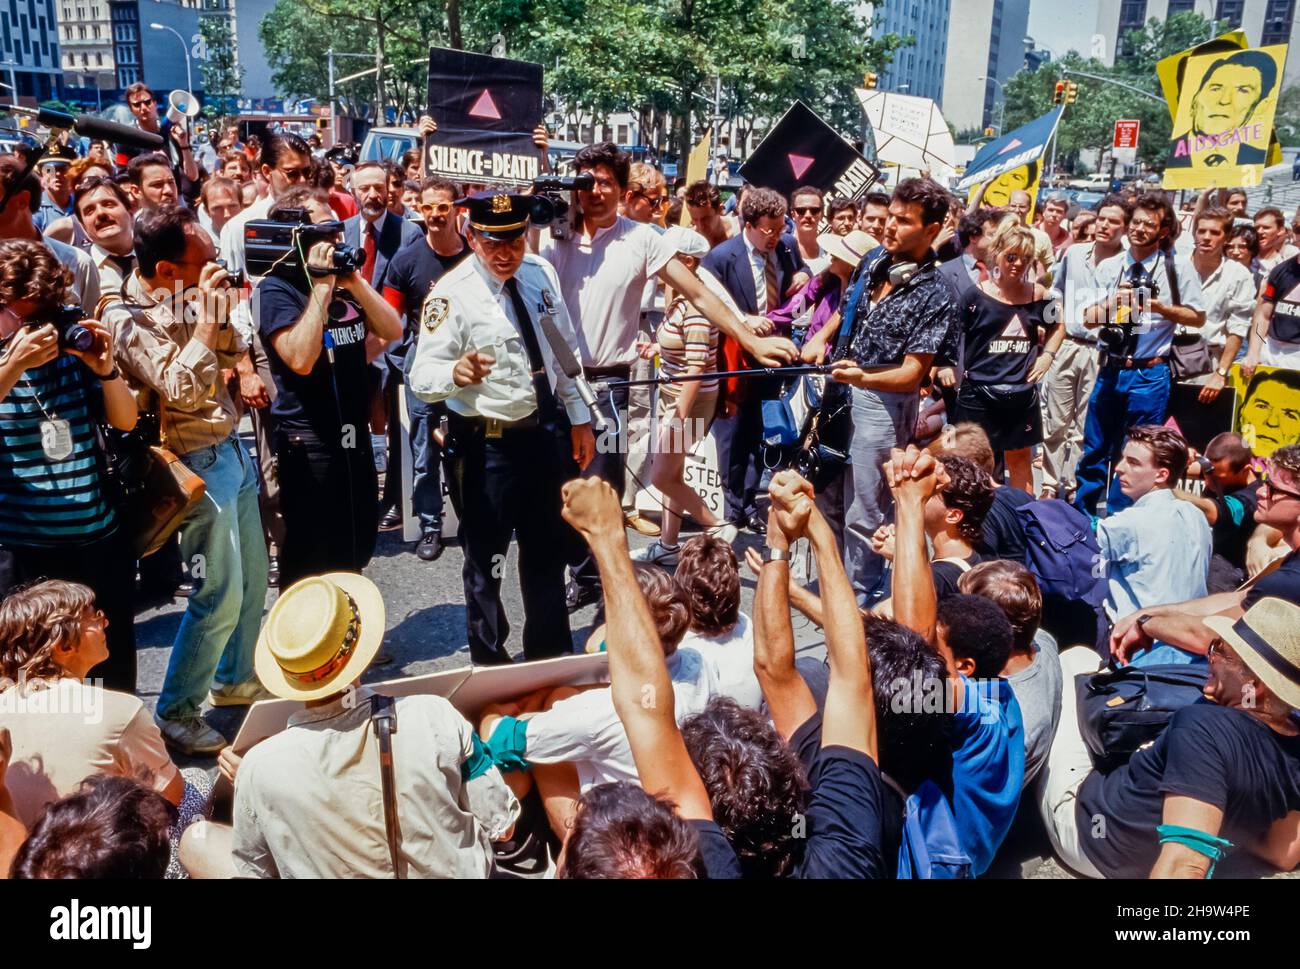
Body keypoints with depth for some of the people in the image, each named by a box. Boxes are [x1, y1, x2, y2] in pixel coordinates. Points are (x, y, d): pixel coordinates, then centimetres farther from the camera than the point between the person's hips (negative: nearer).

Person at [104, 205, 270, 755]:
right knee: (220, 595, -5)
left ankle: (234, 680, 36)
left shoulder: (189, 299, 6)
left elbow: (230, 355, 16)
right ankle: (175, 712, 13)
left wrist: (224, 308, -1)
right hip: (200, 464, -8)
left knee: (253, 579, 16)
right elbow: (186, 391, -27)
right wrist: (208, 314, -23)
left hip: (231, 449, 8)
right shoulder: (128, 320, -17)